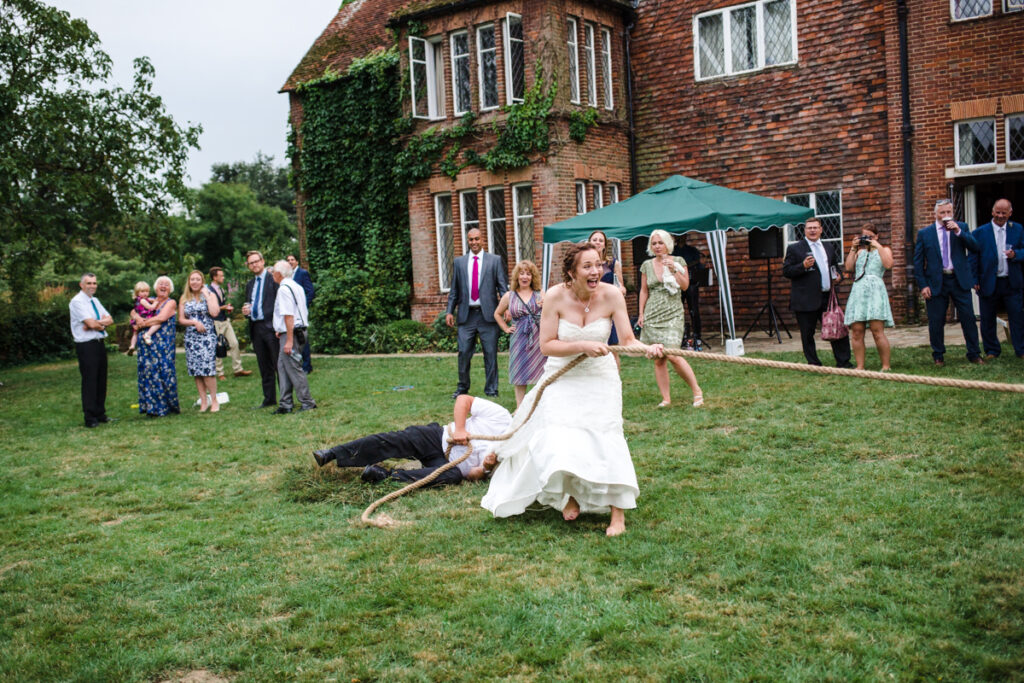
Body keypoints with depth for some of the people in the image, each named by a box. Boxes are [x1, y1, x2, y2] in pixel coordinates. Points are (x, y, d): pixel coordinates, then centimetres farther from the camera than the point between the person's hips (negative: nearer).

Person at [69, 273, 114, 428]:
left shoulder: (95, 301, 16)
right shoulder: (77, 301, -9)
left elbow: (110, 320, 6)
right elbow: (91, 323, -18)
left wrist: (96, 323, -12)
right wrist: (103, 322, 1)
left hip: (100, 343, 8)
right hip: (86, 346, -8)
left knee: (101, 380, 11)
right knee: (89, 381, -5)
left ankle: (100, 414, 19)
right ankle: (90, 419, 0)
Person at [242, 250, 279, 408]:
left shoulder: (273, 278, -4)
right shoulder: (249, 284, 19)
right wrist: (245, 311, 2)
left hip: (271, 327, -7)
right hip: (256, 328, 7)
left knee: (279, 365, -4)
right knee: (264, 367, 12)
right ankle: (269, 399, 19)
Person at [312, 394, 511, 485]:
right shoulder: (500, 417, -3)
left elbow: (471, 476, -6)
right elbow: (463, 399, -3)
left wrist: (486, 467, -27)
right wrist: (459, 429, -15)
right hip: (441, 437, 1)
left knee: (453, 476, -35)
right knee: (394, 440, -22)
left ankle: (387, 475, -33)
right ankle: (331, 455, -18)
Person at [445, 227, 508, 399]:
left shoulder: (495, 260, 6)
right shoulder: (459, 262, 12)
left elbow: (503, 287, 2)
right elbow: (454, 289, 13)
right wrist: (449, 311, 4)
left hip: (488, 314, -2)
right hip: (466, 314, 2)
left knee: (490, 353, 1)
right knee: (463, 352, 0)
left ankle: (491, 389, 11)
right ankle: (463, 387, 15)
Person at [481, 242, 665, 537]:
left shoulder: (611, 295, -14)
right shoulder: (555, 297, -17)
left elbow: (628, 340, -16)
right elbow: (546, 345, -16)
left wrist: (648, 348, -38)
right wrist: (582, 346, -28)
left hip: (600, 377, 0)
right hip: (563, 378, 0)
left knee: (605, 435, -12)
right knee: (559, 440, -6)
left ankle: (618, 512, -1)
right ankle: (571, 495, 26)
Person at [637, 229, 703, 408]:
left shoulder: (678, 261, 5)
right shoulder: (647, 265, 10)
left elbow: (685, 286, 0)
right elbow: (644, 291, 14)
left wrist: (673, 269, -11)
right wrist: (641, 313, 8)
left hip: (672, 314, -3)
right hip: (652, 315, 3)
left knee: (673, 355, -17)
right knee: (658, 360, 2)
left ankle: (696, 390, -1)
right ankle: (666, 398, 9)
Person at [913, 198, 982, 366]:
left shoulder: (961, 227, 8)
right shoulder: (924, 233, 4)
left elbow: (975, 247, -4)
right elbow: (918, 262, 3)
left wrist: (958, 231, -15)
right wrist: (922, 285, -5)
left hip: (959, 280, 1)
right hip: (936, 282, -1)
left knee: (968, 318, 1)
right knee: (936, 322, 3)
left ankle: (974, 354, 12)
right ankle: (938, 356, 16)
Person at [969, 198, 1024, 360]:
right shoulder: (979, 233, 1)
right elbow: (972, 258, 1)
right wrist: (974, 281, -5)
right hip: (988, 284, -1)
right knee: (987, 320, 6)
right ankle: (992, 351, 19)